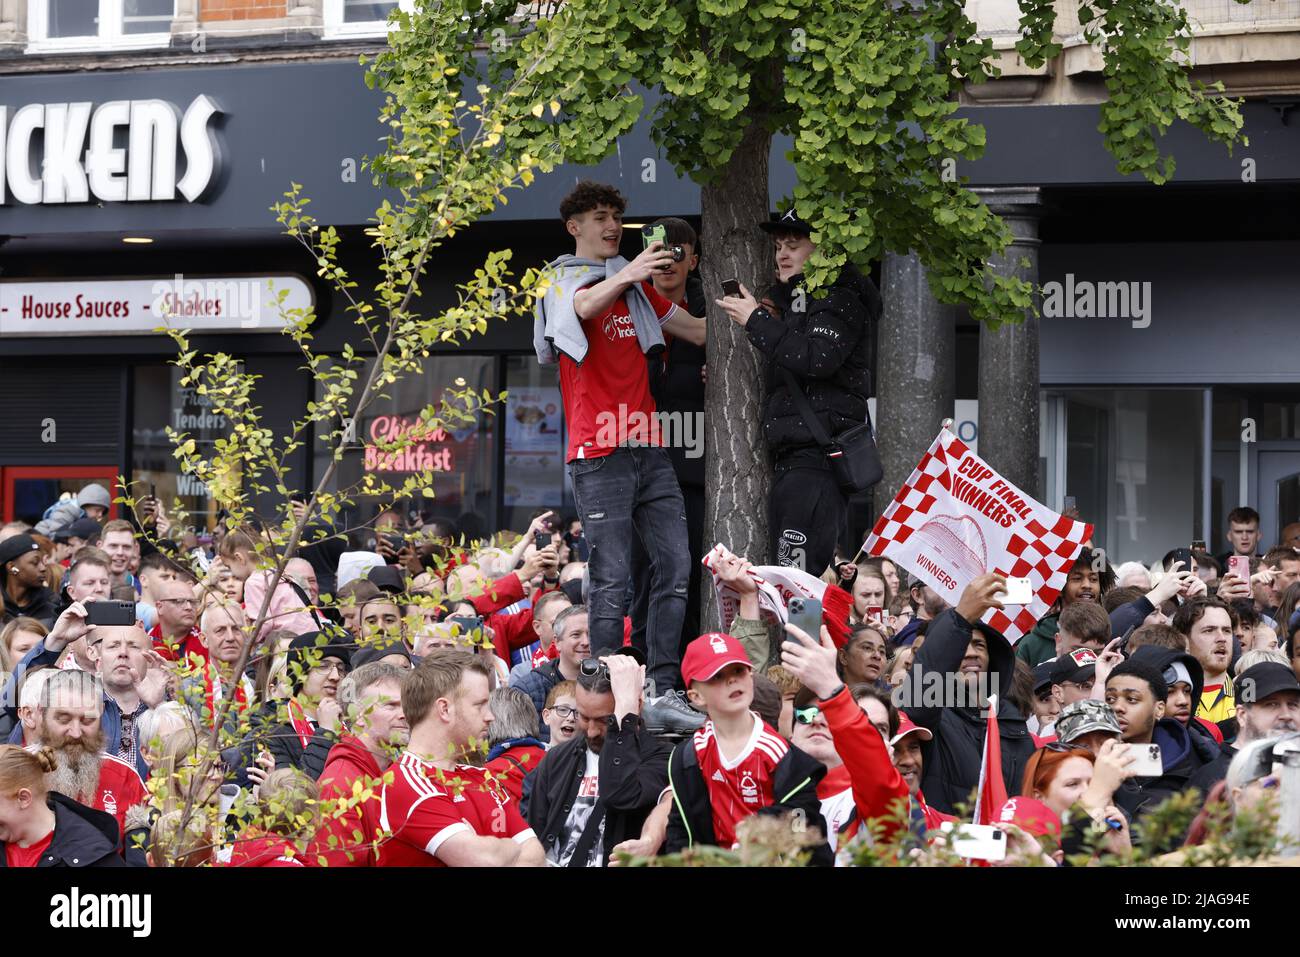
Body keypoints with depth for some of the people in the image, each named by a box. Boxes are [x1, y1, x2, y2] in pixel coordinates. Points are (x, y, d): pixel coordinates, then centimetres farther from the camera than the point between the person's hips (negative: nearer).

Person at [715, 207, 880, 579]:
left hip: (817, 459, -10)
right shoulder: (793, 298, 24)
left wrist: (757, 321, -13)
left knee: (799, 579, -17)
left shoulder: (840, 299, -4)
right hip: (790, 460, 10)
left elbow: (816, 358, -21)